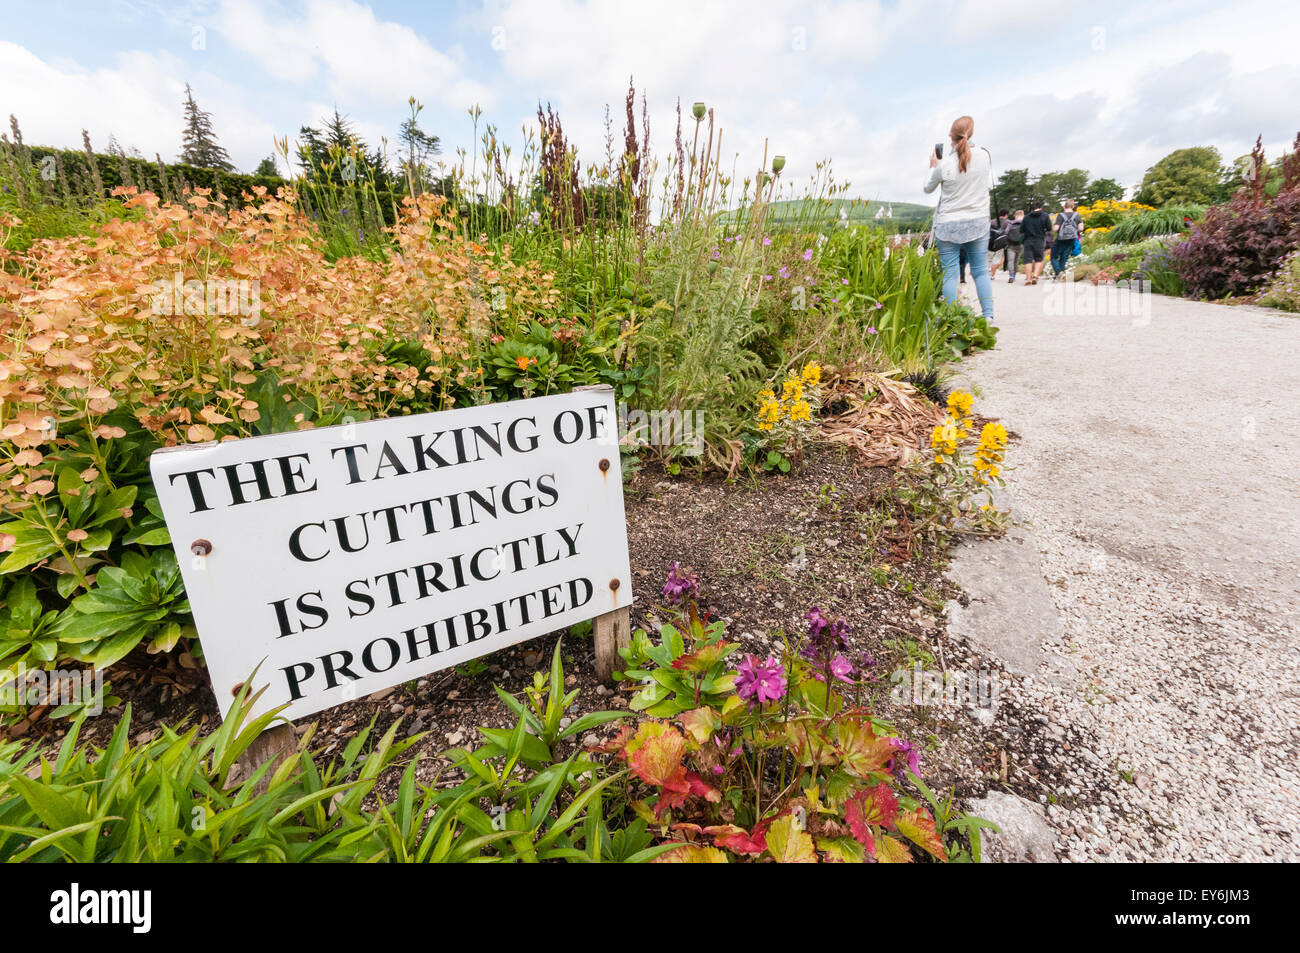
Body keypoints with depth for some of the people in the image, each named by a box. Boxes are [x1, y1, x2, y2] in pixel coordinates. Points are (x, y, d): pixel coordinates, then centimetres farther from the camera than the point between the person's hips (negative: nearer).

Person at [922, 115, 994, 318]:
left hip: (948, 225, -3)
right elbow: (989, 185, 13)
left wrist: (933, 167, 20)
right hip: (978, 222, 3)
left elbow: (927, 188, 6)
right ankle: (988, 317, 6)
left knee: (949, 274, 0)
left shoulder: (944, 164, -13)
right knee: (981, 271, 8)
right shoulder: (984, 156, -3)